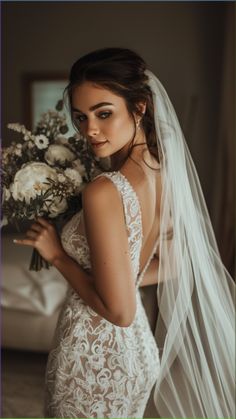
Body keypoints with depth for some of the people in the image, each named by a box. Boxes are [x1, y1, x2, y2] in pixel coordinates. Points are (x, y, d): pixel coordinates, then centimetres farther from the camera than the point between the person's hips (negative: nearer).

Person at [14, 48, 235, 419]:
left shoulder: (103, 191, -29)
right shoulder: (164, 174, -4)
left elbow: (119, 311, -25)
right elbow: (172, 266, 9)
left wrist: (57, 255, -16)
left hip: (94, 359, -7)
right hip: (139, 347, 7)